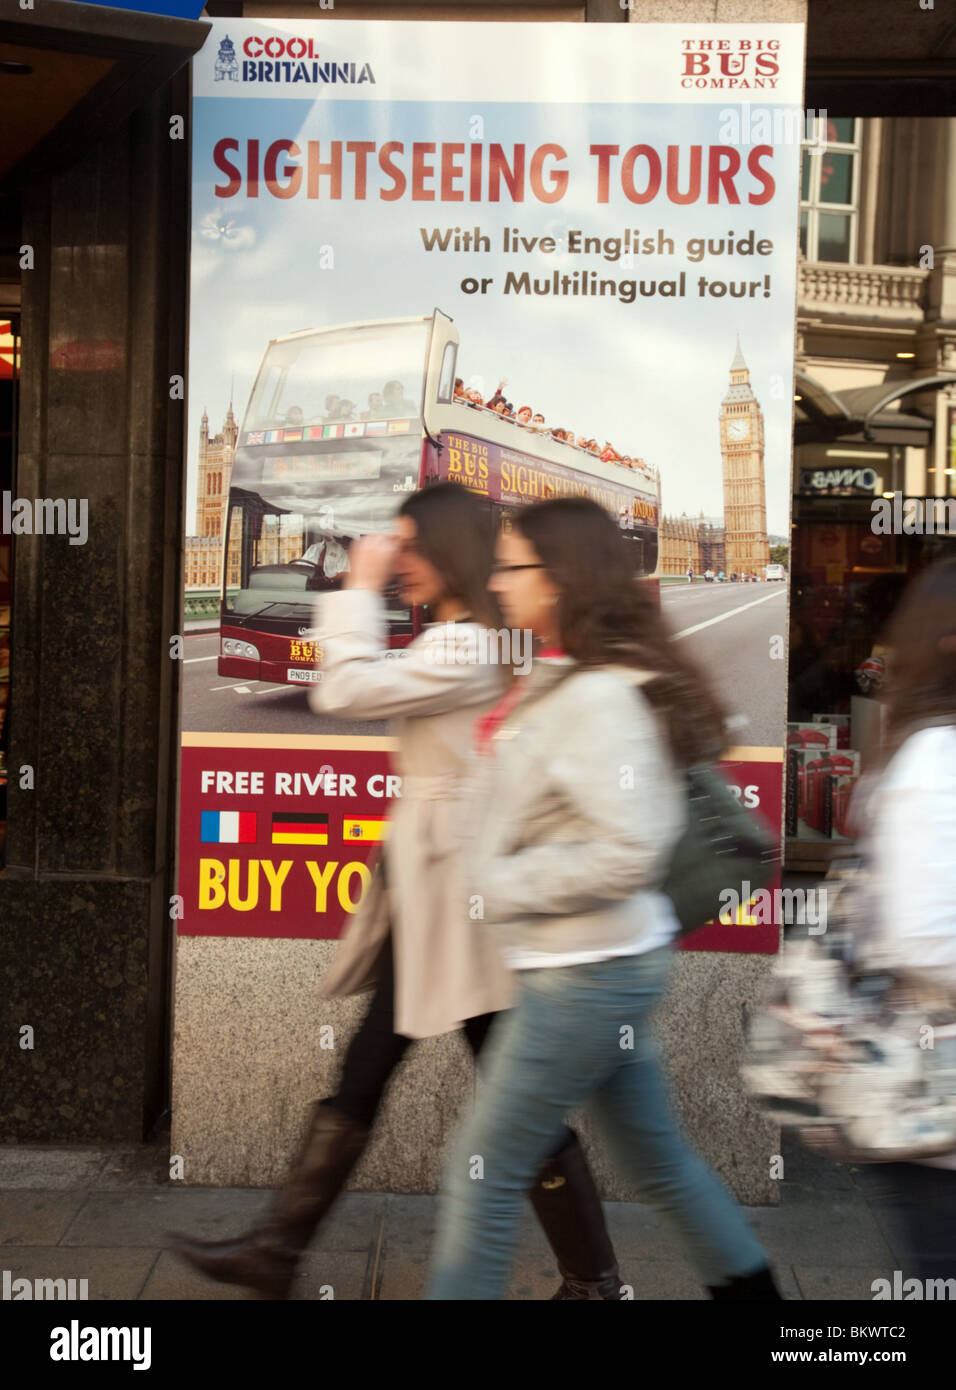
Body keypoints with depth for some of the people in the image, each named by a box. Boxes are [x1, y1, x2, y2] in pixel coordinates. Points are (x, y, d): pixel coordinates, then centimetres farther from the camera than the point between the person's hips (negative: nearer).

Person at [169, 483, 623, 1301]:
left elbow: (350, 691, -20)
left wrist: (359, 590, -12)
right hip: (426, 894, 10)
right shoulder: (457, 645, 16)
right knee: (361, 1075, 15)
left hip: (459, 894, -10)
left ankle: (594, 1280, 16)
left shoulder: (470, 650, -18)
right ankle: (278, 1249, 26)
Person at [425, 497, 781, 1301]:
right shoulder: (561, 681, 8)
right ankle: (750, 1284, 36)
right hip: (596, 966, 10)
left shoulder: (600, 697, -21)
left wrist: (501, 888, -18)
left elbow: (628, 851, -26)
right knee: (657, 1159, 21)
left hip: (589, 971, -10)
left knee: (485, 1175, 2)